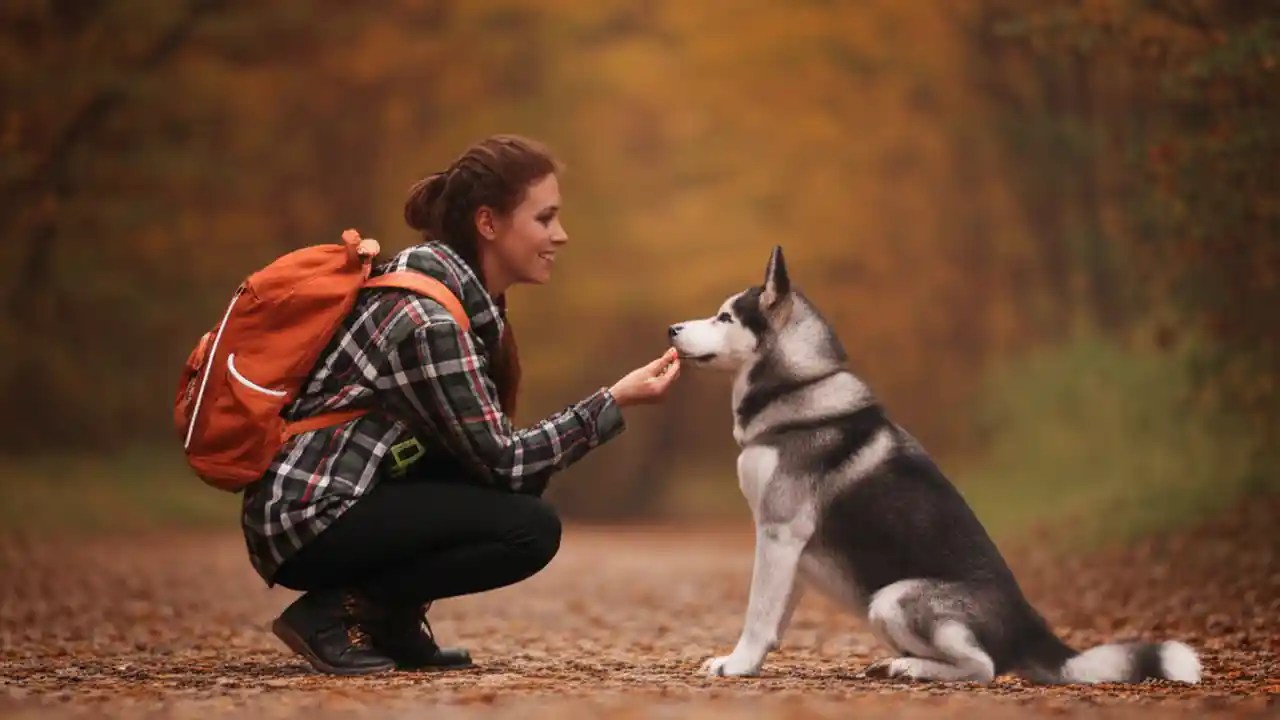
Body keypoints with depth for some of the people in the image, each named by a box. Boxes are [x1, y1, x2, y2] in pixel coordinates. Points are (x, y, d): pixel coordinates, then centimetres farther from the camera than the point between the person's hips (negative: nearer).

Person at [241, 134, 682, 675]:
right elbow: (502, 462, -18)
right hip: (306, 519, -9)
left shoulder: (468, 296, 7)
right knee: (531, 529, -17)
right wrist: (614, 402, -17)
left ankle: (394, 622, 7)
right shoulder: (427, 319, -21)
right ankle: (335, 614, -9)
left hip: (352, 497, 9)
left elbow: (484, 454, 11)